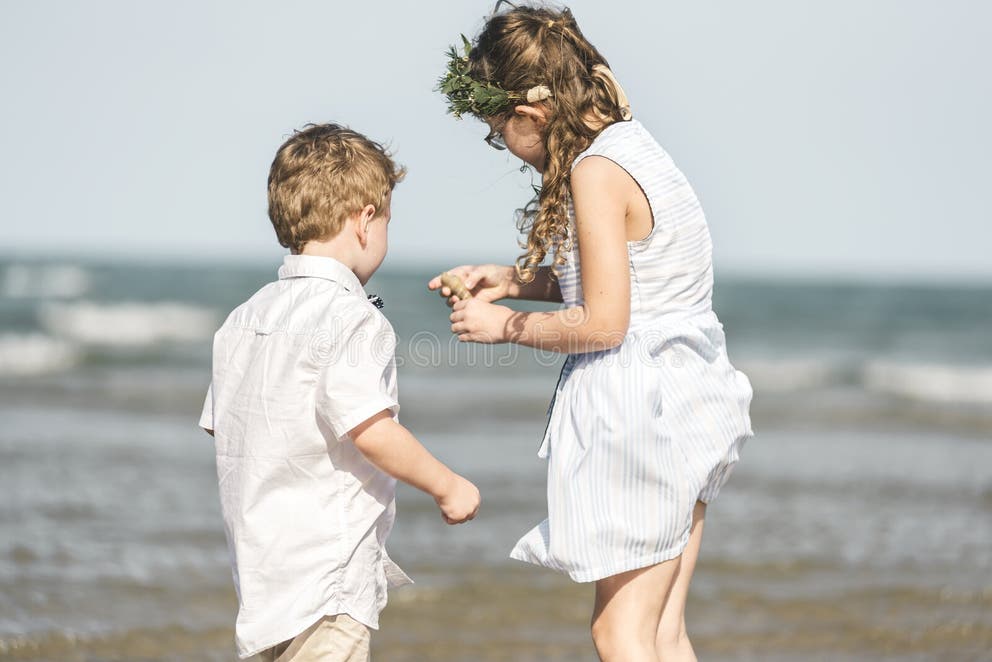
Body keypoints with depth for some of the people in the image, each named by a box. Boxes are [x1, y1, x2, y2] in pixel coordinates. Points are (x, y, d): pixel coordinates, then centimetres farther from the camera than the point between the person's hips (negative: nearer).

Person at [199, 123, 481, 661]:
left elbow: (218, 426, 16)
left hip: (260, 555, 9)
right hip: (326, 574, -9)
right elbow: (369, 429, -23)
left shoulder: (244, 319, 12)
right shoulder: (352, 318, -14)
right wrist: (447, 486, -11)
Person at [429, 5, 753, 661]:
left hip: (636, 409, -9)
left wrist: (507, 327, -5)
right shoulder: (632, 142, 10)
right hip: (685, 403, 9)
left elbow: (602, 323, -19)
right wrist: (511, 280, 15)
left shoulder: (595, 172, -17)